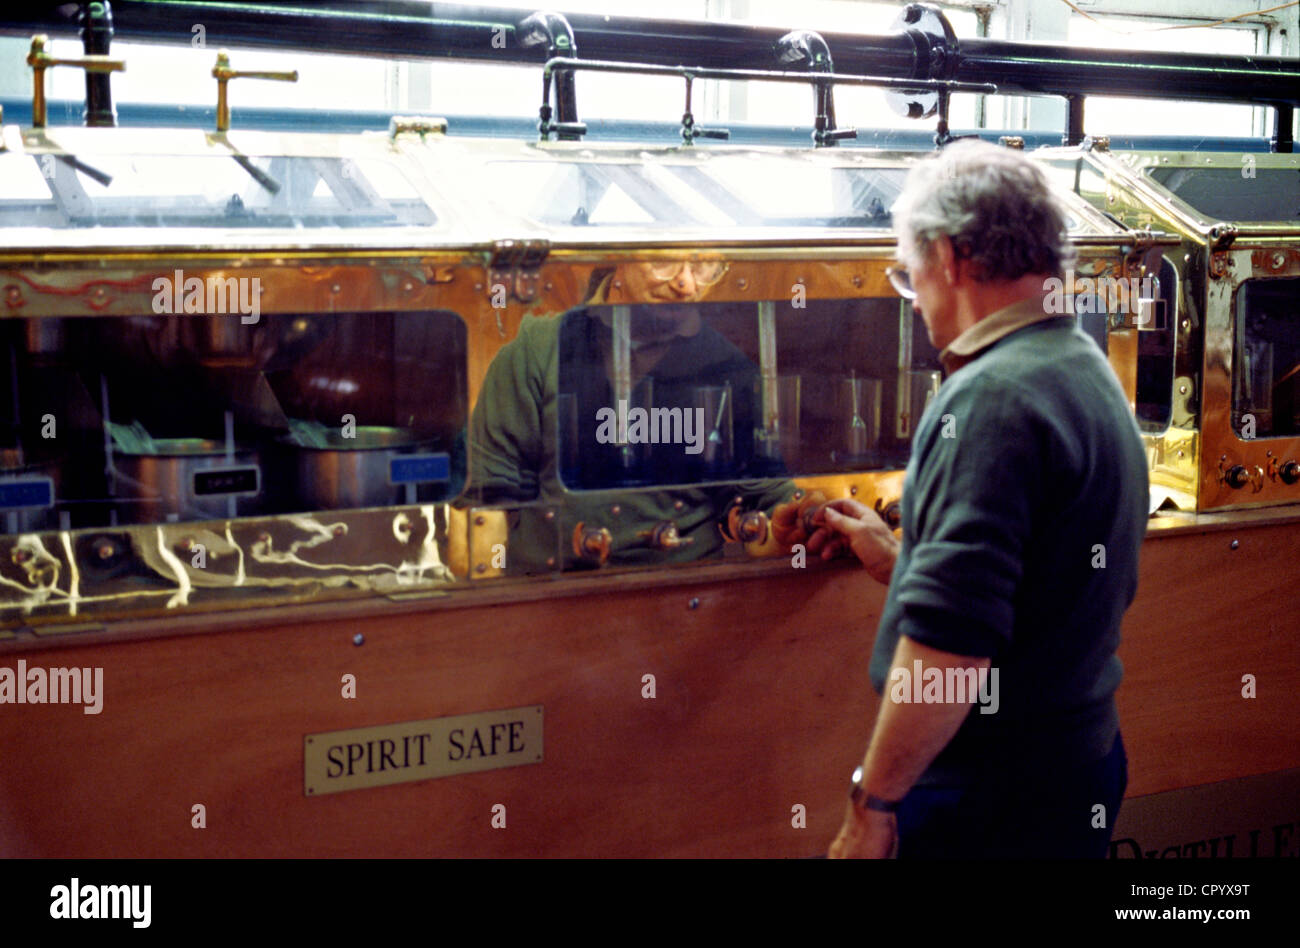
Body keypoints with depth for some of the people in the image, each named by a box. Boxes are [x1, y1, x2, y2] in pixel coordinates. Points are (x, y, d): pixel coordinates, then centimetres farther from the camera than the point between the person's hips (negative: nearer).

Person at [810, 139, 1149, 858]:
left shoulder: (990, 399, -20)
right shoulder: (1090, 375, 12)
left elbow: (952, 644, -28)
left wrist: (873, 800, -19)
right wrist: (895, 560, 24)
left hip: (990, 800, -10)